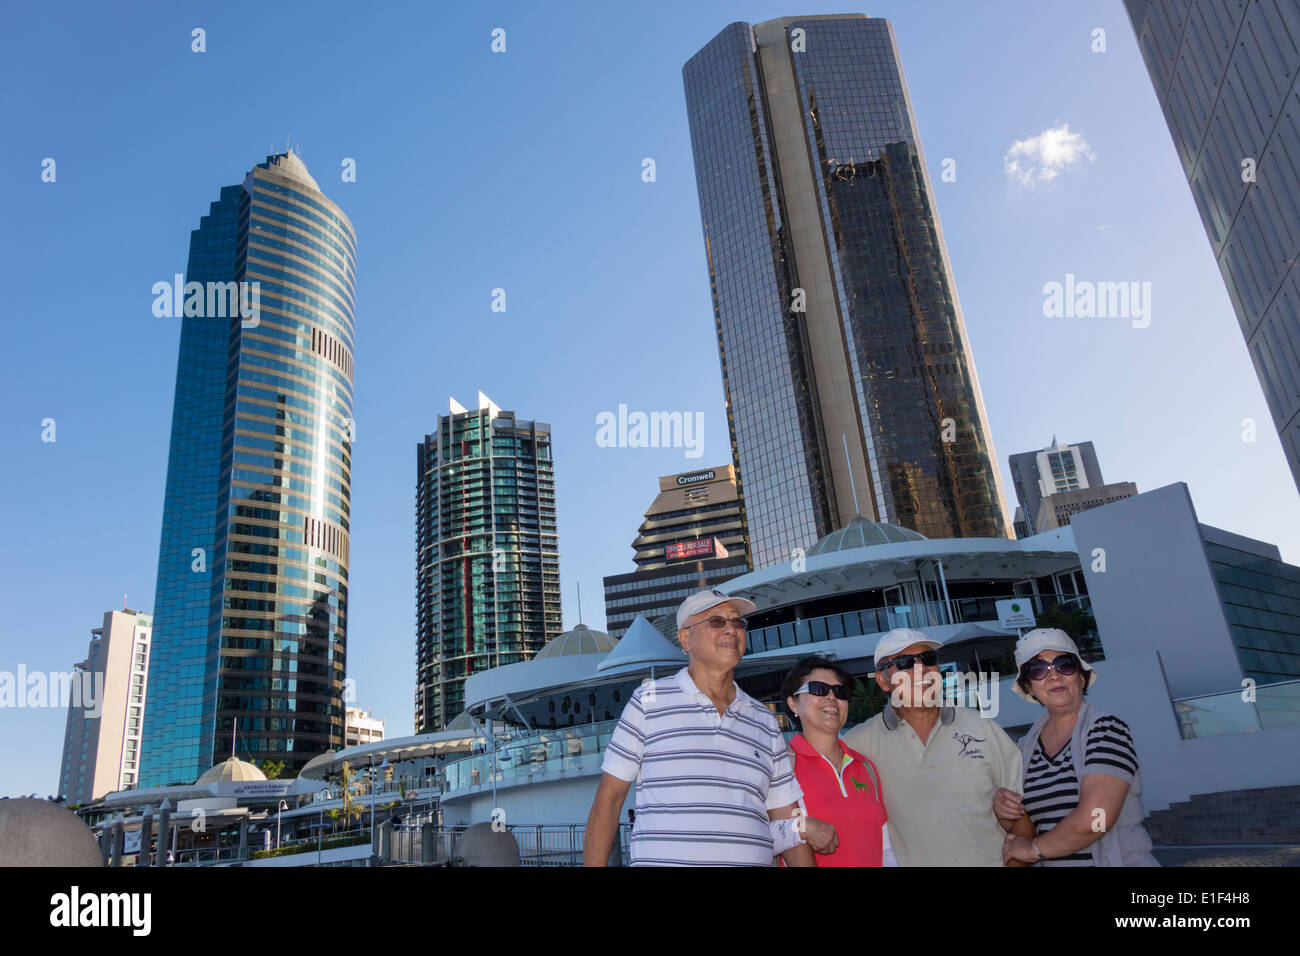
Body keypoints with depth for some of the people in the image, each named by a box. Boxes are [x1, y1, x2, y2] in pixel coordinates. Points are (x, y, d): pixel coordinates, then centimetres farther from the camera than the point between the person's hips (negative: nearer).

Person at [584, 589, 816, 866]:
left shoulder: (765, 721, 11)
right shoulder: (649, 700, 0)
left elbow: (787, 821, 12)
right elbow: (609, 797, -1)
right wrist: (595, 864, -8)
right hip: (664, 860, -3)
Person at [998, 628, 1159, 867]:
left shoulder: (1106, 729, -14)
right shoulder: (1026, 746, 3)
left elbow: (1094, 818, -24)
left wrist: (1035, 848, -13)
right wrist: (1006, 810, -9)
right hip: (1052, 863, 4)